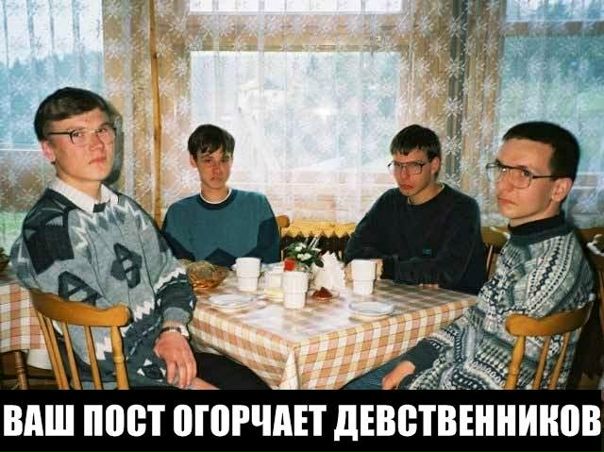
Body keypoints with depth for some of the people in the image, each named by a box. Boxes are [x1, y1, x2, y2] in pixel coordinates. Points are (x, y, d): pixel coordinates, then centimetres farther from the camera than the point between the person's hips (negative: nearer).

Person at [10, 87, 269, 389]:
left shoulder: (125, 208, 9)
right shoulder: (49, 229, -15)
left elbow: (171, 275, 11)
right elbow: (98, 346, -19)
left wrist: (173, 330, -9)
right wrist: (186, 381, -15)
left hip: (162, 351, 7)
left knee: (251, 382, -6)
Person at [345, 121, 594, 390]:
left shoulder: (553, 266, -26)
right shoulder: (526, 242, 3)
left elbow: (491, 377, -25)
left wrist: (413, 383, -13)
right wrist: (415, 358, 2)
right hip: (461, 363, 8)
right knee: (352, 386, 11)